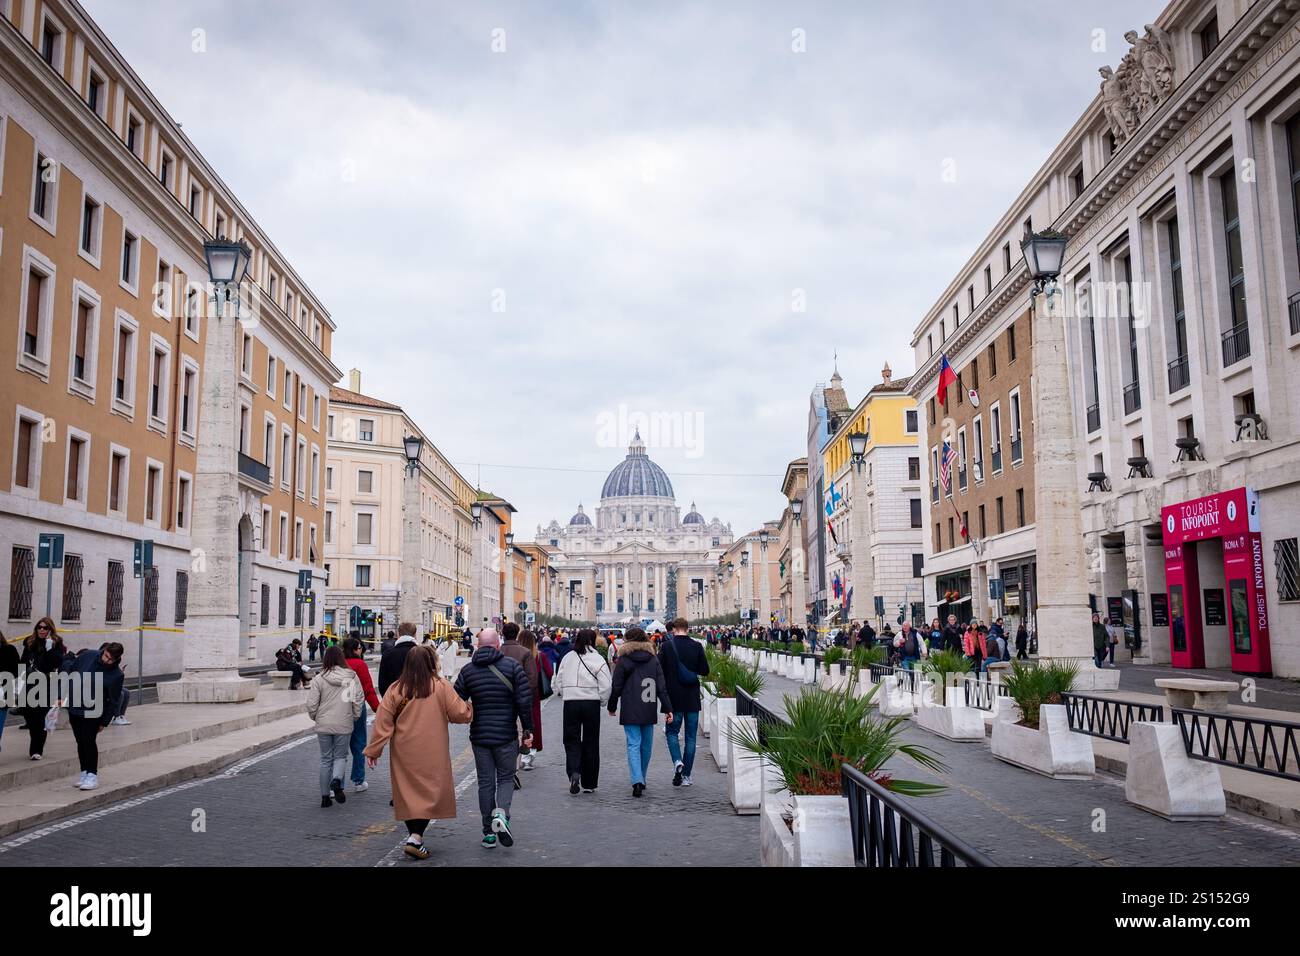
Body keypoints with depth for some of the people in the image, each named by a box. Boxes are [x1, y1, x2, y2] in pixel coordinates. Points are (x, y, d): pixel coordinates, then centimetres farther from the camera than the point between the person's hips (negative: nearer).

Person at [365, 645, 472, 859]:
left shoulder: (396, 689, -1)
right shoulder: (441, 687, -7)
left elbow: (383, 722, -2)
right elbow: (461, 714, -6)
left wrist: (373, 750, 4)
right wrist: (470, 708, 16)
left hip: (405, 754, 3)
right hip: (432, 754, -2)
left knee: (409, 793, 14)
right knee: (430, 793, 5)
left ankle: (413, 836, 20)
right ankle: (416, 837, -8)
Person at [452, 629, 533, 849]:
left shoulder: (467, 670, 2)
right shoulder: (512, 666, -5)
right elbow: (524, 700, -9)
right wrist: (528, 730, -2)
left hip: (479, 736, 2)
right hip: (506, 735, -2)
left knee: (485, 782, 11)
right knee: (506, 778, 11)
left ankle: (488, 832, 13)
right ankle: (501, 813, -15)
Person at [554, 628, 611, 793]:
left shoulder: (567, 658, 4)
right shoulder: (597, 659, -5)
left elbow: (558, 682, 10)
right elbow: (606, 685, -9)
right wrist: (602, 699, 7)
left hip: (570, 702, 2)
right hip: (591, 703, -1)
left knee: (571, 741, 9)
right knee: (591, 742, 9)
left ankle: (573, 772, -17)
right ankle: (589, 784, 15)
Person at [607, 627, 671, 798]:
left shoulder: (623, 661, -3)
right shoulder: (653, 660, 6)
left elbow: (616, 687, -2)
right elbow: (662, 687, 3)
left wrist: (612, 707, 10)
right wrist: (667, 708, 4)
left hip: (630, 712, -3)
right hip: (649, 710, 3)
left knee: (633, 745, -4)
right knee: (646, 745, 14)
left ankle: (637, 781, -19)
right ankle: (641, 780, 25)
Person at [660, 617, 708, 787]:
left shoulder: (666, 646, -8)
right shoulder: (696, 647, -4)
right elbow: (705, 671, 0)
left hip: (674, 698, -1)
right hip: (692, 698, 1)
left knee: (672, 732, 14)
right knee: (690, 736, 8)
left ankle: (677, 761, -11)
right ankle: (686, 775, 9)